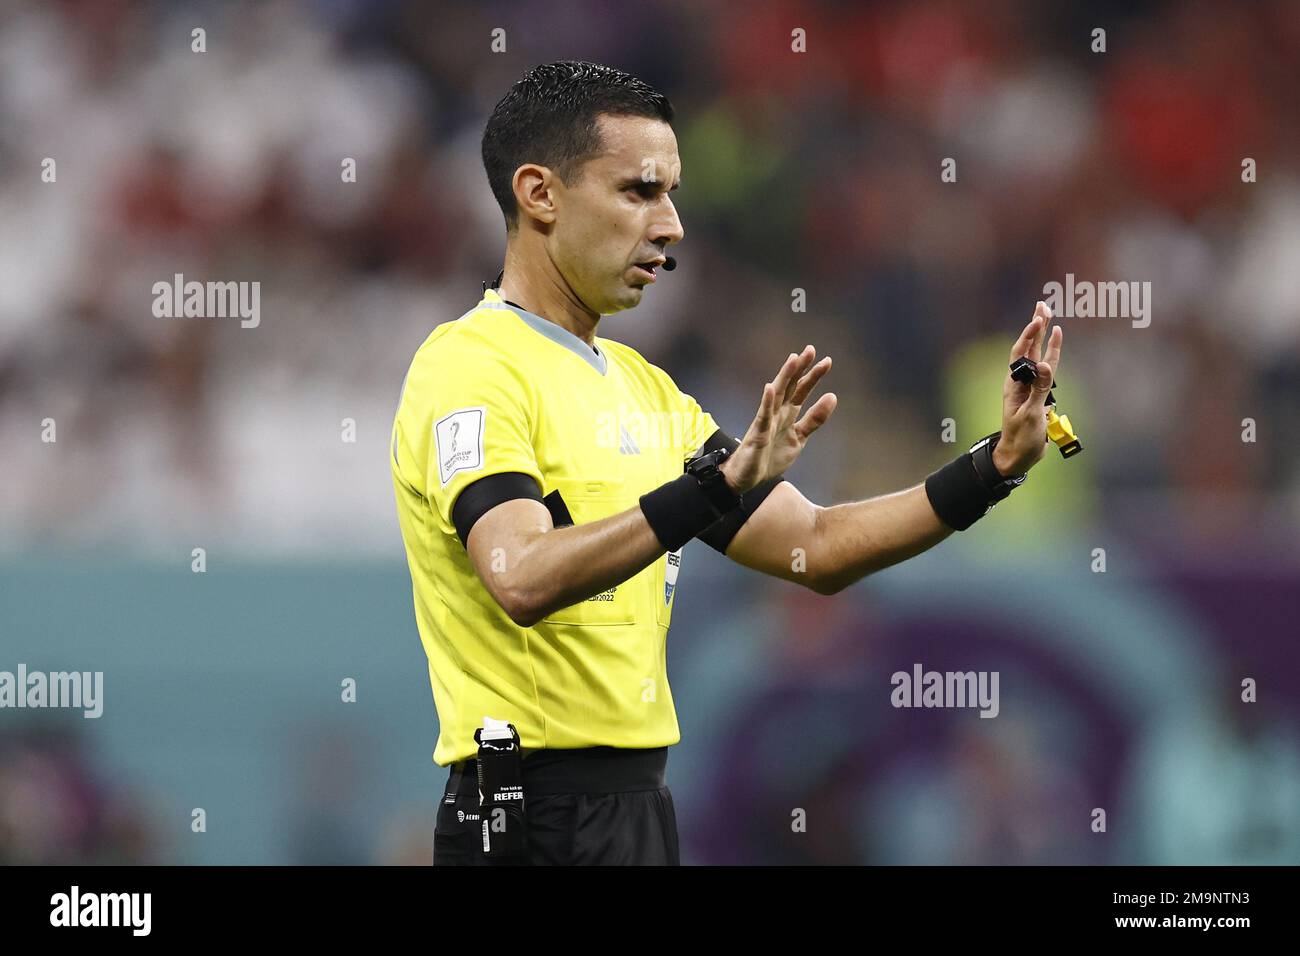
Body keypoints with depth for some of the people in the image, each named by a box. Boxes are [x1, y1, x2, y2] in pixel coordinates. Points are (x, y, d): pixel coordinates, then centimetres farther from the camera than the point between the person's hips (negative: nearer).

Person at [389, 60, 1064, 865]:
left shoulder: (641, 385, 16)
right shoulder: (469, 368, -11)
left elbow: (816, 548, 15)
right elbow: (522, 578, -28)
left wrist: (993, 468, 3)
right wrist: (713, 489, -38)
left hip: (639, 801, 8)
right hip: (536, 817, -8)